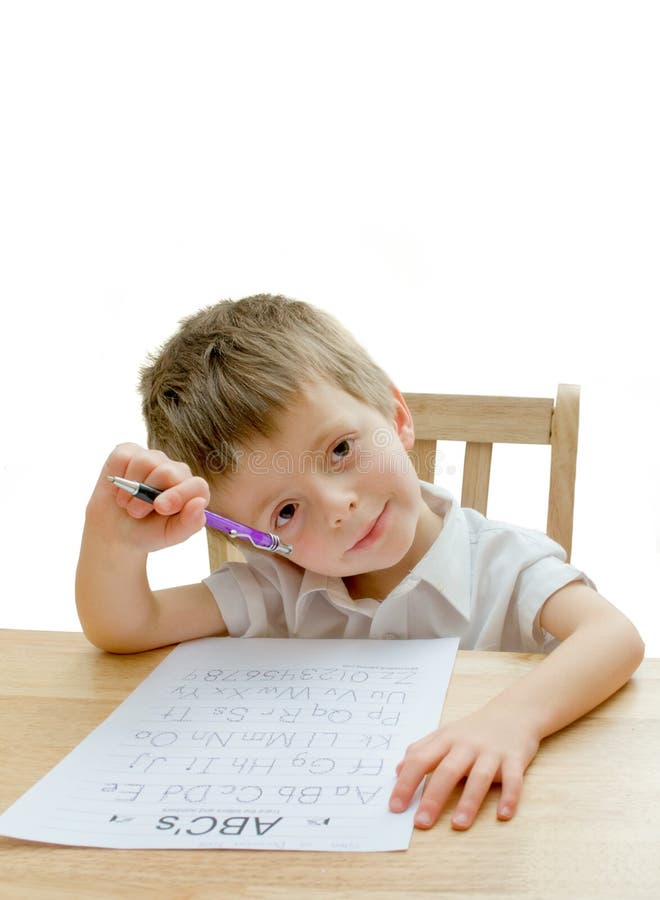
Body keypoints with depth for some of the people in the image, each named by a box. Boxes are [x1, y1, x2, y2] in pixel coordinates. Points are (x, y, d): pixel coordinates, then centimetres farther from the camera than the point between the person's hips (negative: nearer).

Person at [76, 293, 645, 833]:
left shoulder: (507, 566, -11)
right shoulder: (282, 588, -2)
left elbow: (616, 637, -27)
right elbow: (123, 629, -4)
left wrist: (512, 717, -45)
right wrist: (113, 537, -25)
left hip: (468, 834, -2)